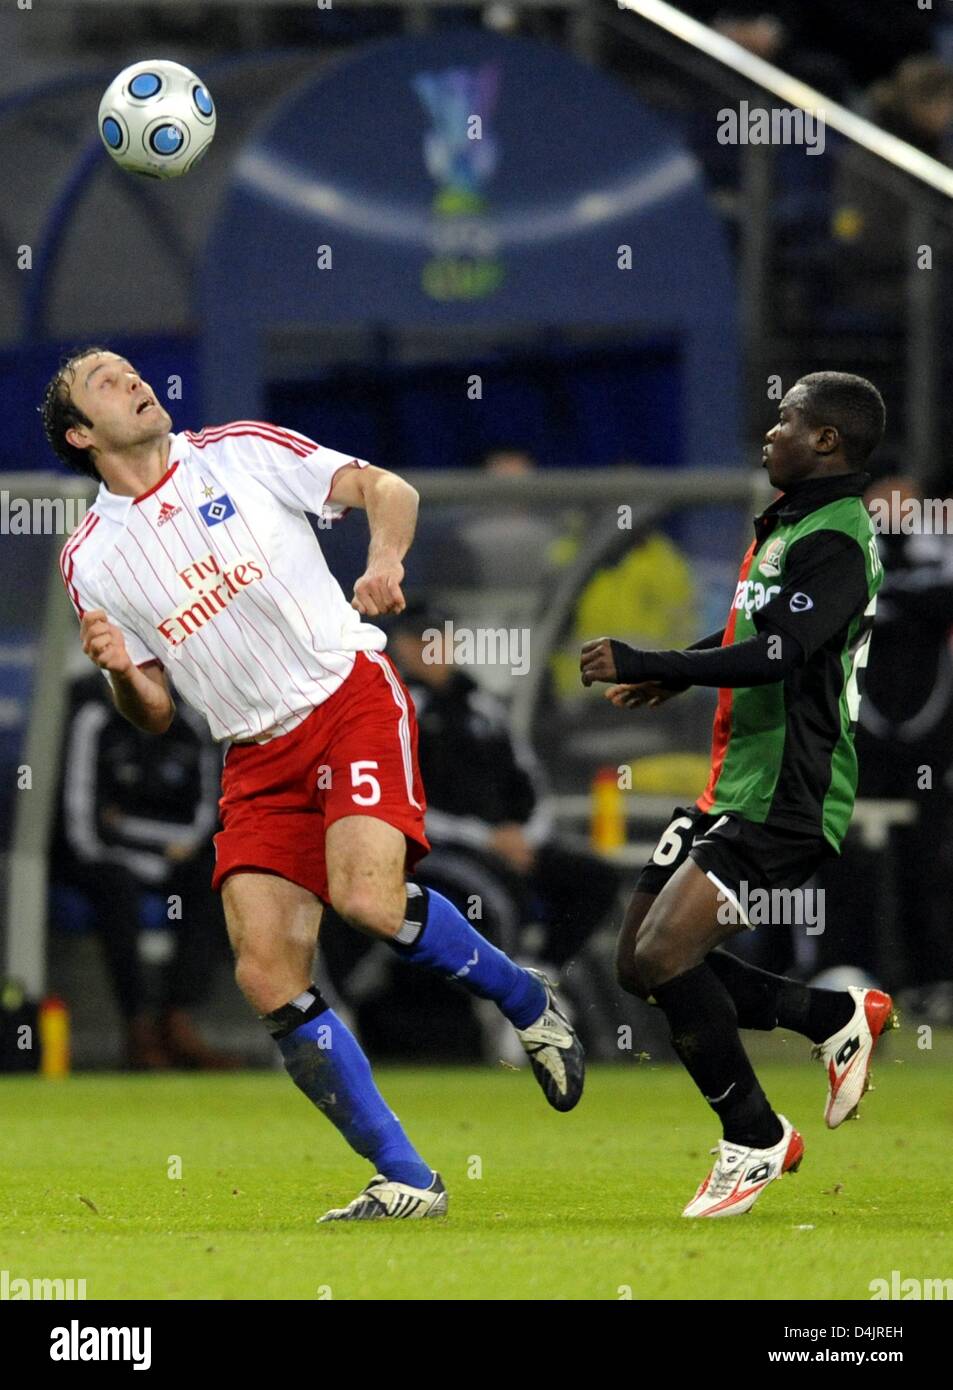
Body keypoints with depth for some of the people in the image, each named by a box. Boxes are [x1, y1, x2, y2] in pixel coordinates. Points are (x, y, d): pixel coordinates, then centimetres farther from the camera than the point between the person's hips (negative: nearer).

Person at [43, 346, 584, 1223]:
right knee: (267, 977, -12)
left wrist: (386, 558, -17)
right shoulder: (92, 560, 7)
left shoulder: (241, 452, 3)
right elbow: (154, 714, 11)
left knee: (367, 897, -28)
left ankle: (528, 1004, 1)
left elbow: (386, 488, 4)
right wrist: (121, 672, -11)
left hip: (350, 696, -3)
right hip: (257, 756, 3)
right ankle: (406, 1182, -4)